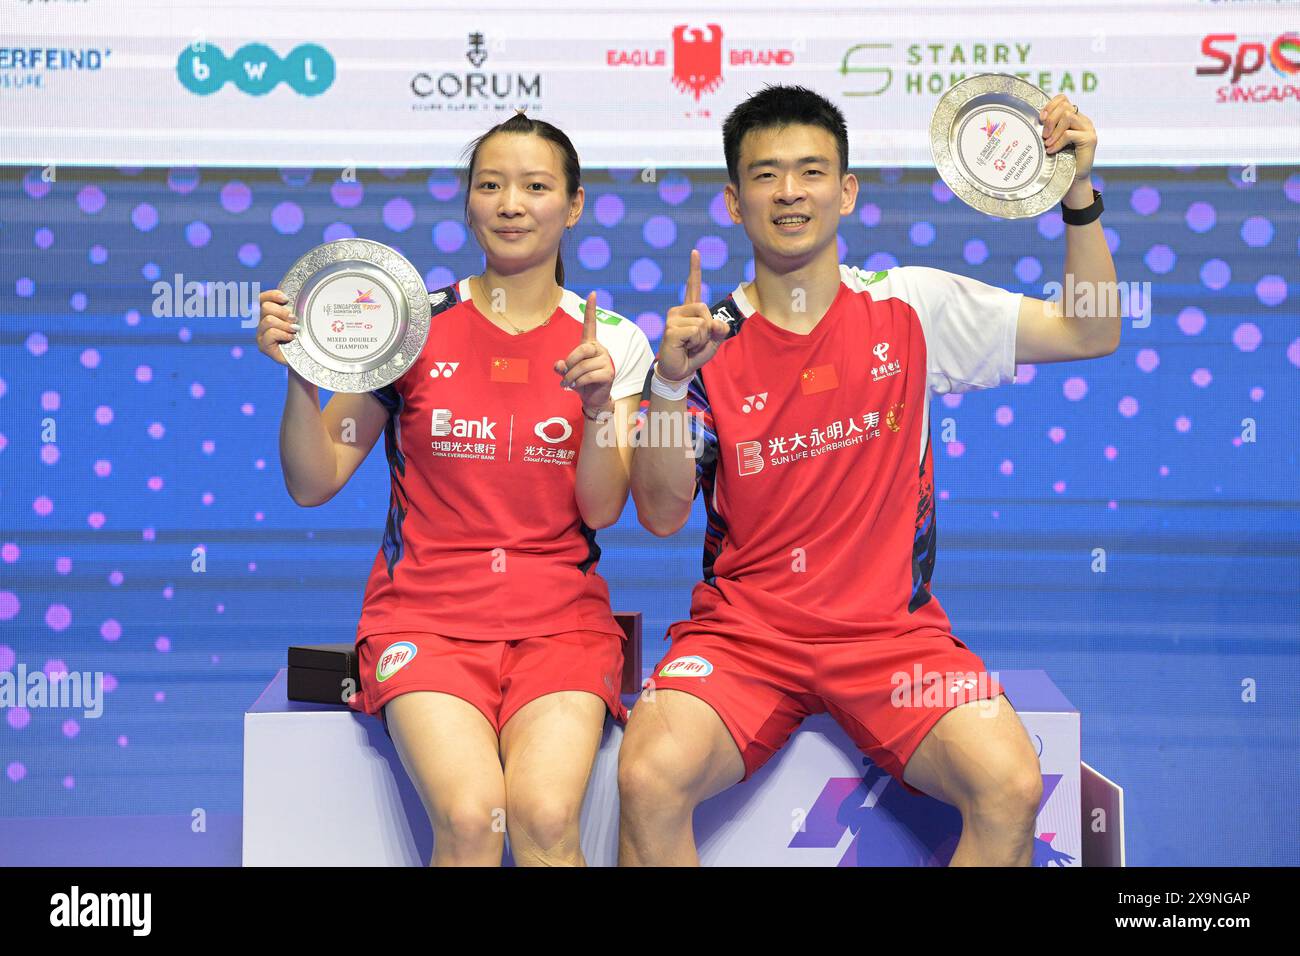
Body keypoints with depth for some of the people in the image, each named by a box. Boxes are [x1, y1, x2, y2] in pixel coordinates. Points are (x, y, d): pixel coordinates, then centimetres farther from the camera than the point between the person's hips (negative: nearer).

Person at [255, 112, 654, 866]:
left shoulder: (612, 343, 5)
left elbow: (602, 510, -1)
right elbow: (313, 484, 3)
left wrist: (599, 403, -16)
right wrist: (302, 374, -12)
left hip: (560, 620, 1)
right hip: (426, 614, 0)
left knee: (546, 815, -27)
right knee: (470, 817, -27)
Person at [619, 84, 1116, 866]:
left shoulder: (913, 308, 3)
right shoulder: (710, 342, 1)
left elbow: (1093, 334, 5)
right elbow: (661, 516, -5)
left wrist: (1078, 192, -6)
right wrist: (669, 383, -20)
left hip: (893, 631, 1)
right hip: (743, 628, 0)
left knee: (1011, 787, -25)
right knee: (650, 778, -29)